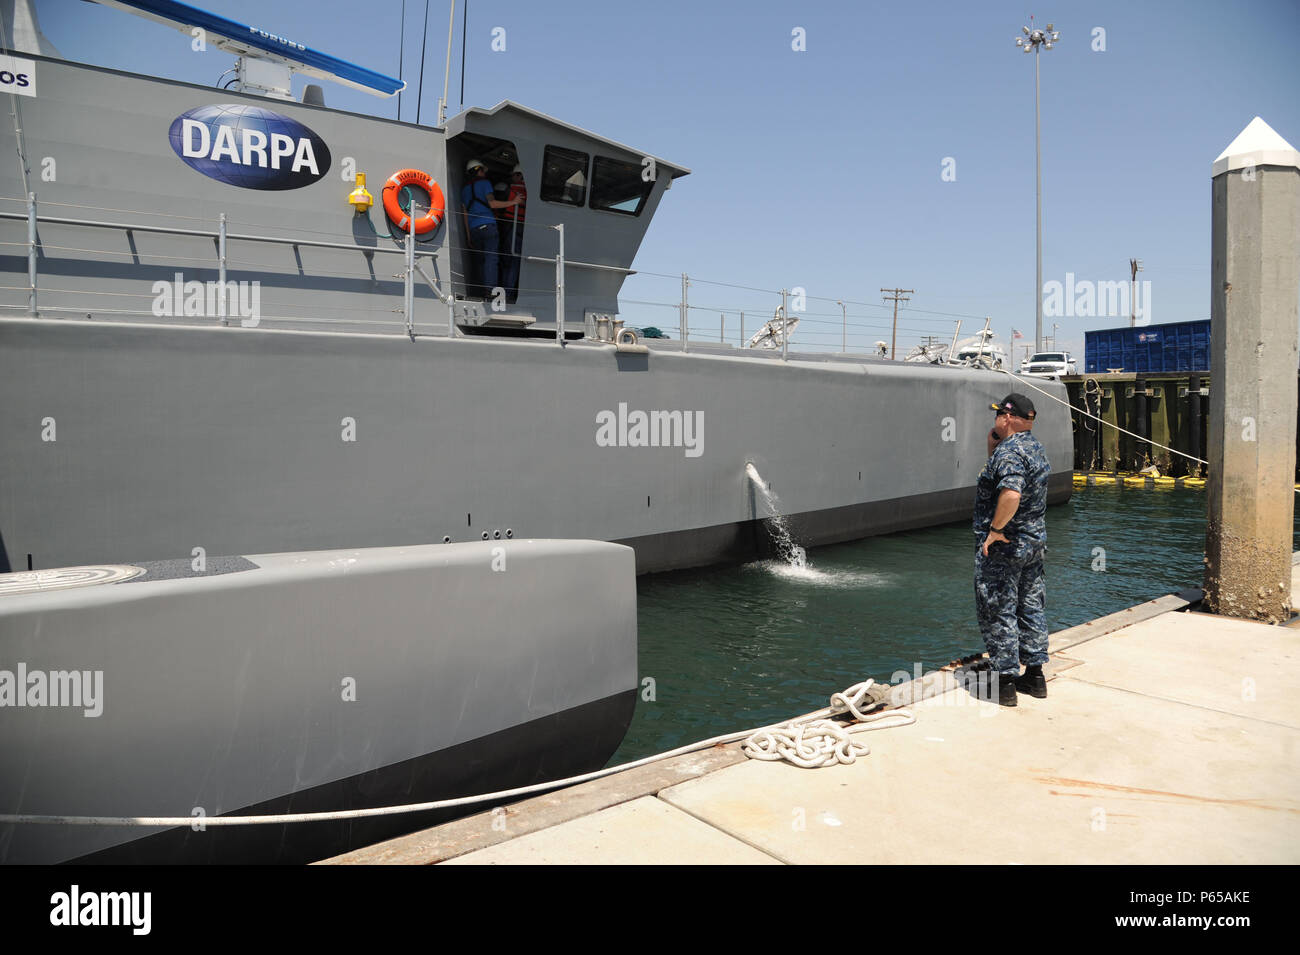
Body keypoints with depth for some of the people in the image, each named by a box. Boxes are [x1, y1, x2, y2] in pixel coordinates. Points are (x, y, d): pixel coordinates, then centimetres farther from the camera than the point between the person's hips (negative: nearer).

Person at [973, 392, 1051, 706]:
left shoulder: (1009, 451, -20)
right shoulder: (1036, 448, 11)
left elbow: (1011, 494, -36)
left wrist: (995, 528, -25)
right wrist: (992, 447, 6)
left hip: (1003, 547, -10)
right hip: (1035, 540, 10)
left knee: (998, 612, 0)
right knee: (1031, 608, 17)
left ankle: (1005, 683, 6)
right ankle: (1035, 674, 26)